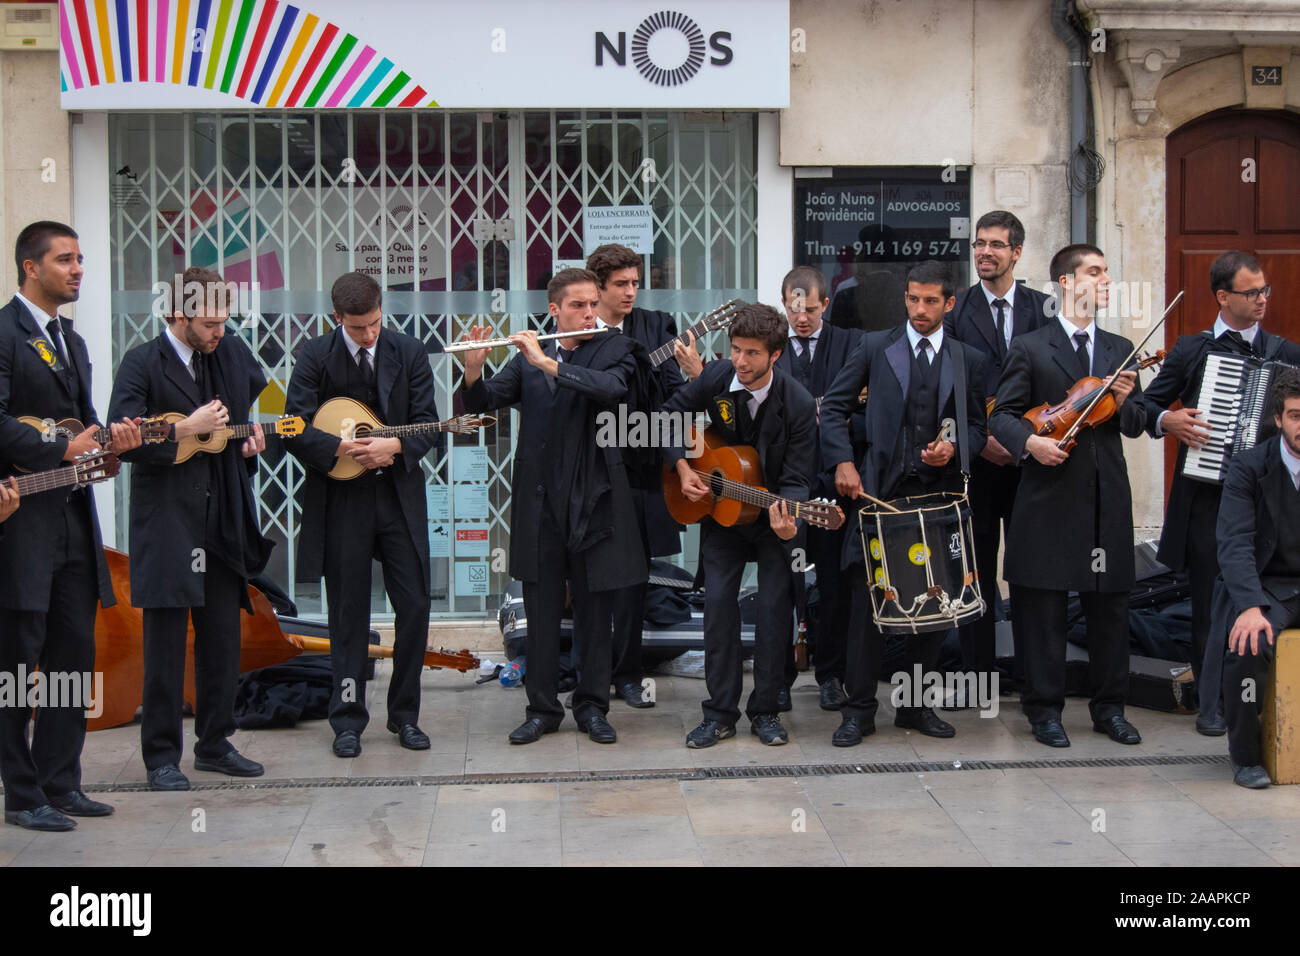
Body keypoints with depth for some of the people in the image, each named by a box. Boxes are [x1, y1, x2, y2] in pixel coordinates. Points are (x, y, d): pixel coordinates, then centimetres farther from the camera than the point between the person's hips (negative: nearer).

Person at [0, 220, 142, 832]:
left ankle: (60, 785, 19)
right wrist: (62, 450, -18)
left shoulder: (72, 342, 20)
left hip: (72, 517, 9)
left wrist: (110, 439, 3)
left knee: (74, 656, 10)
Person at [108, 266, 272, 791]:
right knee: (166, 643, -1)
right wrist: (187, 429, -17)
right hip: (167, 523, -5)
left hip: (224, 521, 6)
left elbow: (264, 393, 30)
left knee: (223, 638, 11)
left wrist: (255, 436, 13)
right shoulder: (142, 363, -7)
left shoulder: (232, 353, 9)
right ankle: (162, 756, 9)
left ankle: (214, 743, 24)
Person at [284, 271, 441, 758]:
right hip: (341, 499, -2)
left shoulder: (409, 352, 2)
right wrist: (343, 449, -20)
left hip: (399, 495, 2)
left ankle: (404, 713, 15)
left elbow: (427, 424, 1)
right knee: (348, 612, 4)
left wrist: (395, 446, -18)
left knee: (415, 606, 0)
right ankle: (348, 718, 14)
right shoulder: (315, 357, -4)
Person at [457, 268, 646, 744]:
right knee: (541, 611, 7)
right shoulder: (528, 359, 10)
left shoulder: (616, 350, 1)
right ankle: (542, 708, 17)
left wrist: (548, 363, -23)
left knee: (595, 611, 6)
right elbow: (482, 402, 4)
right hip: (540, 499, 2)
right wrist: (473, 370, -17)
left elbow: (612, 388, -20)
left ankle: (592, 705, 18)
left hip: (593, 499, -2)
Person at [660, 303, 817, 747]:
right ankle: (720, 713, 5)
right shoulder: (716, 377, -12)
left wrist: (785, 519, -37)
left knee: (775, 606, -4)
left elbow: (796, 480, -18)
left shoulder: (799, 404, -21)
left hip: (773, 513, -2)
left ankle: (764, 710, 11)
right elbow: (669, 416, 4)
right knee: (718, 601, -2)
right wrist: (682, 468, -7)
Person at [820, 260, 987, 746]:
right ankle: (859, 710, 4)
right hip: (880, 489, -2)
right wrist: (843, 461, -6)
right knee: (867, 600, -4)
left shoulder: (969, 360, 11)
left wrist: (955, 448, -7)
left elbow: (977, 426, 14)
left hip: (939, 493, 2)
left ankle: (917, 705, 18)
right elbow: (834, 406, 6)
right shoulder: (875, 347, 6)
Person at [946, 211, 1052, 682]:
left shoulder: (1044, 308, 5)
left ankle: (1029, 674, 13)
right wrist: (978, 440, -11)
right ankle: (978, 673, 15)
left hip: (1030, 460, 1)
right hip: (975, 461, -1)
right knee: (976, 569, 6)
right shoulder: (955, 310, 2)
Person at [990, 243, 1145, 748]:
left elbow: (1136, 426, 14)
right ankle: (1045, 709, 11)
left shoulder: (1120, 350, 15)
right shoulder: (1029, 348, 2)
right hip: (1050, 496, -4)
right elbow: (1002, 415, -1)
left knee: (1110, 605, 7)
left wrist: (1125, 401, -7)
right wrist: (1029, 440, -20)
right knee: (1044, 607, 1)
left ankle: (1109, 707, 19)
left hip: (1107, 498, 4)